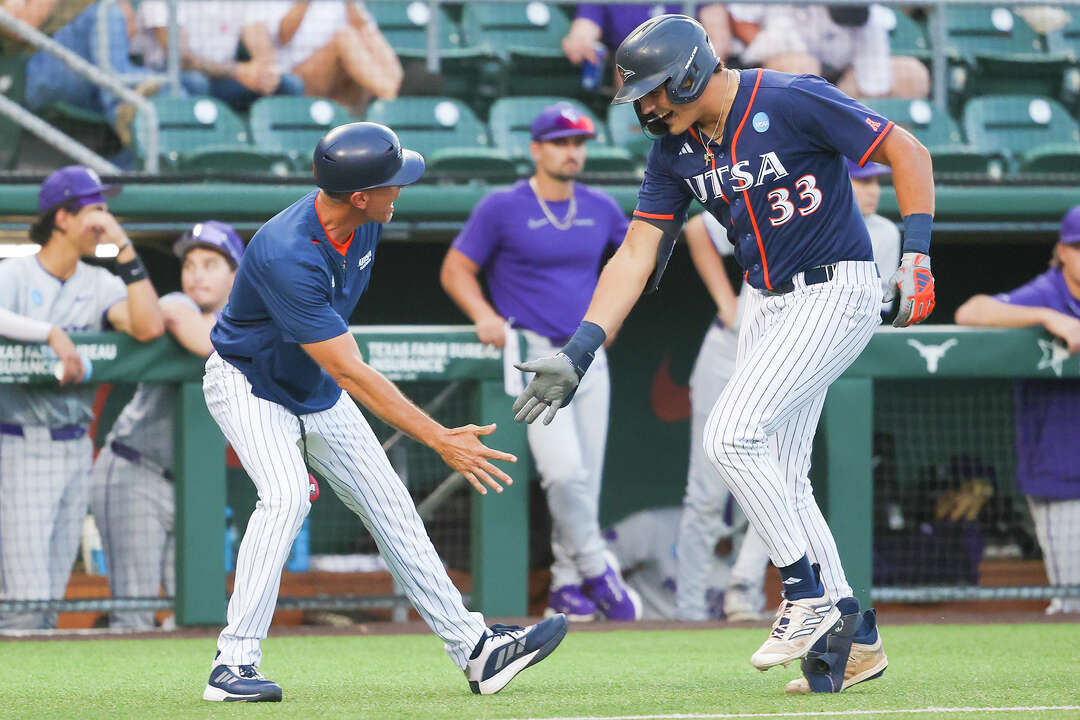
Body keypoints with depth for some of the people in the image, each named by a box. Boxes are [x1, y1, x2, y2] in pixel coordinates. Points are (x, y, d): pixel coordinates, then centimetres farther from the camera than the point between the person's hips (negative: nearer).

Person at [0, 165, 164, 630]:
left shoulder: (99, 285, 9)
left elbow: (149, 328, -7)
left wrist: (125, 251, -7)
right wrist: (52, 334, -35)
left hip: (75, 447, 6)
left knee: (51, 600, 8)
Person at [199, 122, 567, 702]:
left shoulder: (364, 225, -11)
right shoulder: (288, 256, -37)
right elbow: (351, 374, -37)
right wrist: (440, 440, -38)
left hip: (315, 393, 8)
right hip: (249, 384, -8)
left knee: (388, 504, 3)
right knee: (287, 496, -29)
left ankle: (475, 651, 5)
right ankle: (233, 665, -26)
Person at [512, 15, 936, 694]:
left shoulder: (792, 102, -18)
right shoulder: (676, 150, 3)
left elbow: (909, 153, -13)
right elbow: (637, 256, 3)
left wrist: (917, 256, -21)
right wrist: (578, 354, -7)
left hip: (838, 293, -8)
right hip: (768, 304, 8)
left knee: (732, 435, -19)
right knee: (778, 478, 7)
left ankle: (810, 596, -9)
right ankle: (853, 637, 17)